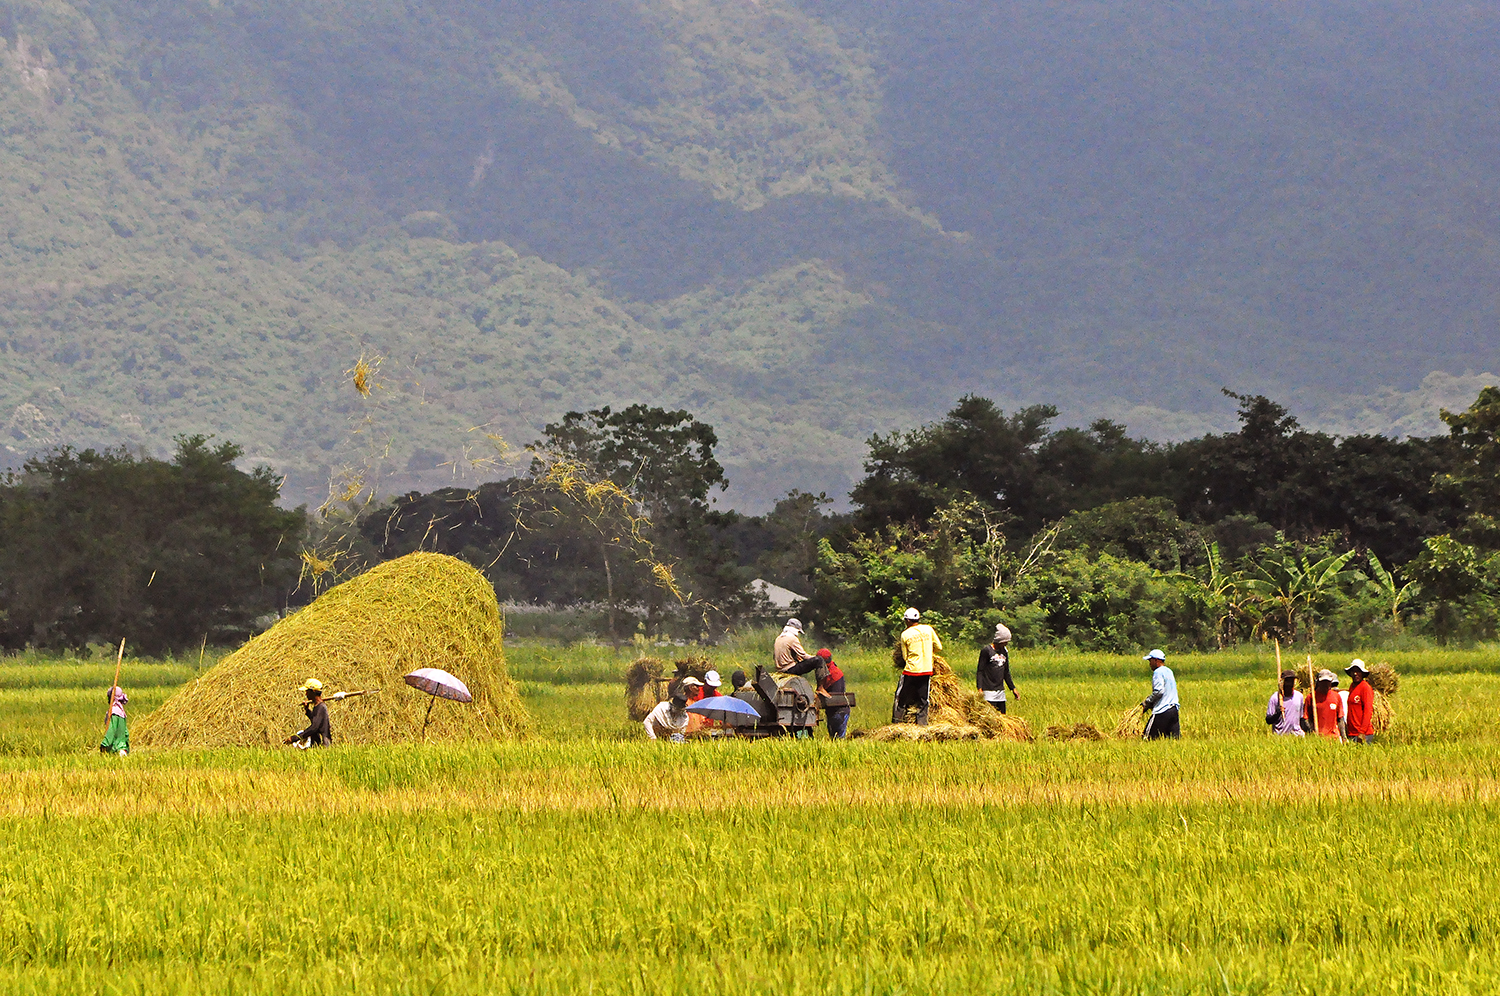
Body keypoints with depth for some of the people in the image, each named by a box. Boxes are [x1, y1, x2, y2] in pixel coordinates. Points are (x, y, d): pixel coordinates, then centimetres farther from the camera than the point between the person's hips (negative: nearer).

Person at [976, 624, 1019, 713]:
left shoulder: (1004, 651, 14)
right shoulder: (986, 650, -6)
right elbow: (980, 671, -8)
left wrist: (1013, 689, 23)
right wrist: (980, 689, -18)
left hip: (1001, 692, 7)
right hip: (989, 691, -7)